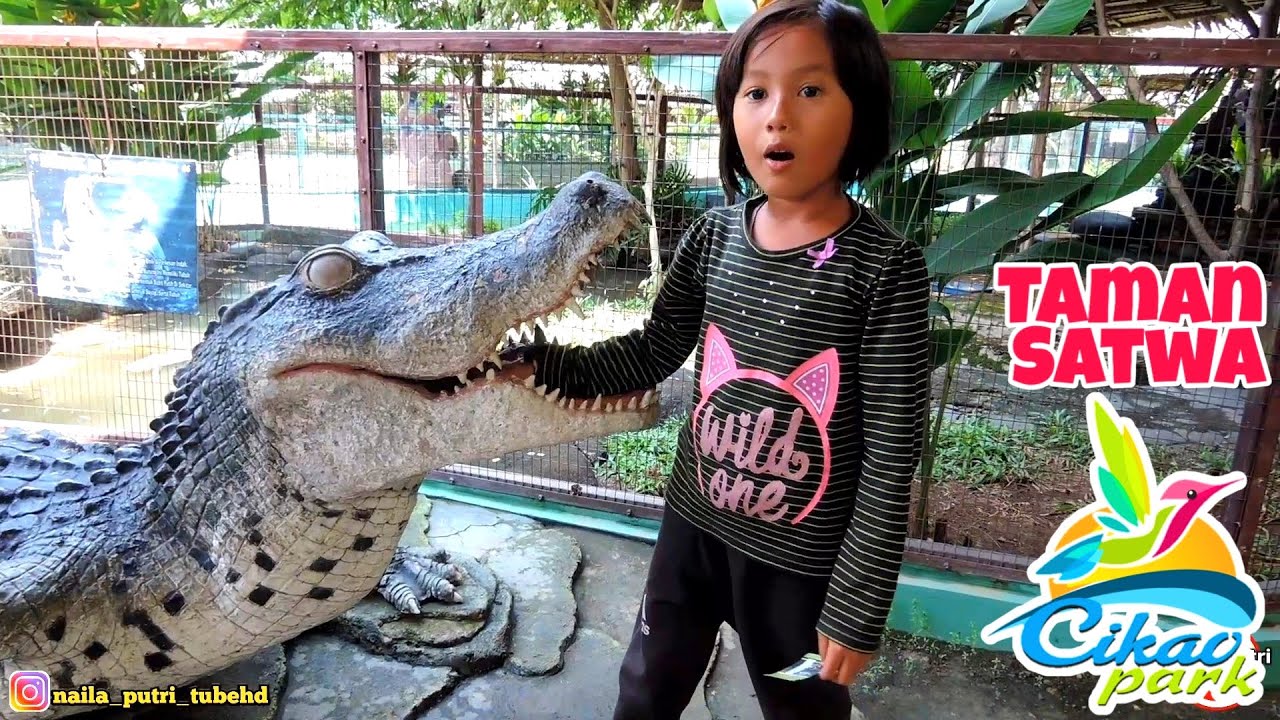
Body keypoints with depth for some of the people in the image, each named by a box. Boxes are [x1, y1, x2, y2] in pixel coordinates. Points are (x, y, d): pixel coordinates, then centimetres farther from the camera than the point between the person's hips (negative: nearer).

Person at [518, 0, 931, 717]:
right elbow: (651, 355, 5)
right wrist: (531, 360, -7)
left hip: (802, 559, -4)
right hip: (694, 524, 5)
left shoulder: (884, 266, -19)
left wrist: (859, 605, -14)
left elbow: (892, 453, -17)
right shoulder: (714, 235, -6)